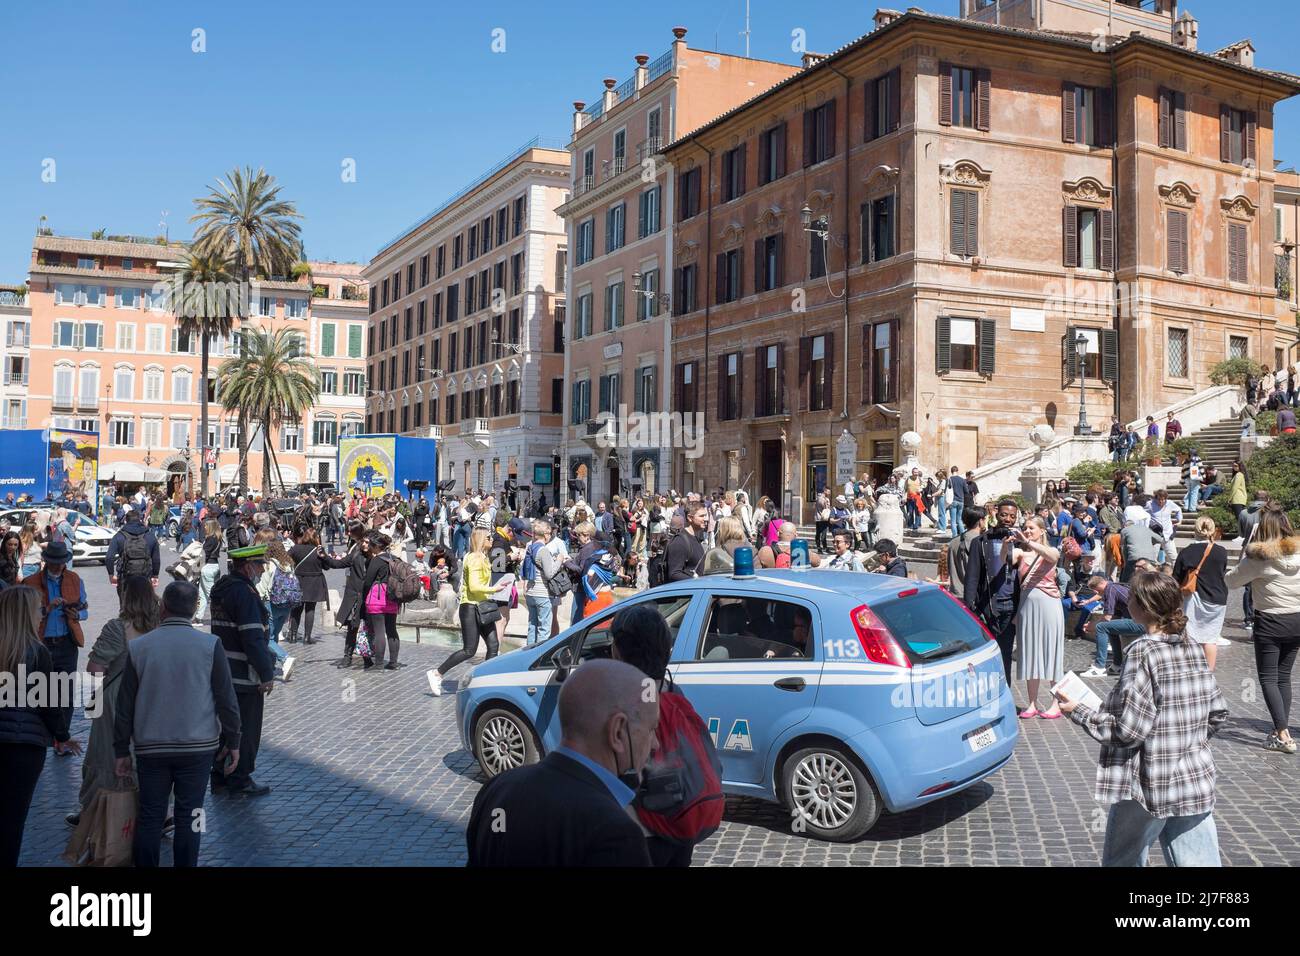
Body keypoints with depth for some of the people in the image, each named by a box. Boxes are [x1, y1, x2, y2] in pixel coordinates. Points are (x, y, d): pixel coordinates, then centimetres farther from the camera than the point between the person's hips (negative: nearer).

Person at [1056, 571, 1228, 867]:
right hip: (1198, 783, 6)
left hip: (1150, 787, -6)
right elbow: (1218, 713, 9)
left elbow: (1127, 730, -19)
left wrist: (1078, 711, -8)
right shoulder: (1192, 649, 3)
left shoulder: (1143, 651, -17)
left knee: (1122, 860, 13)